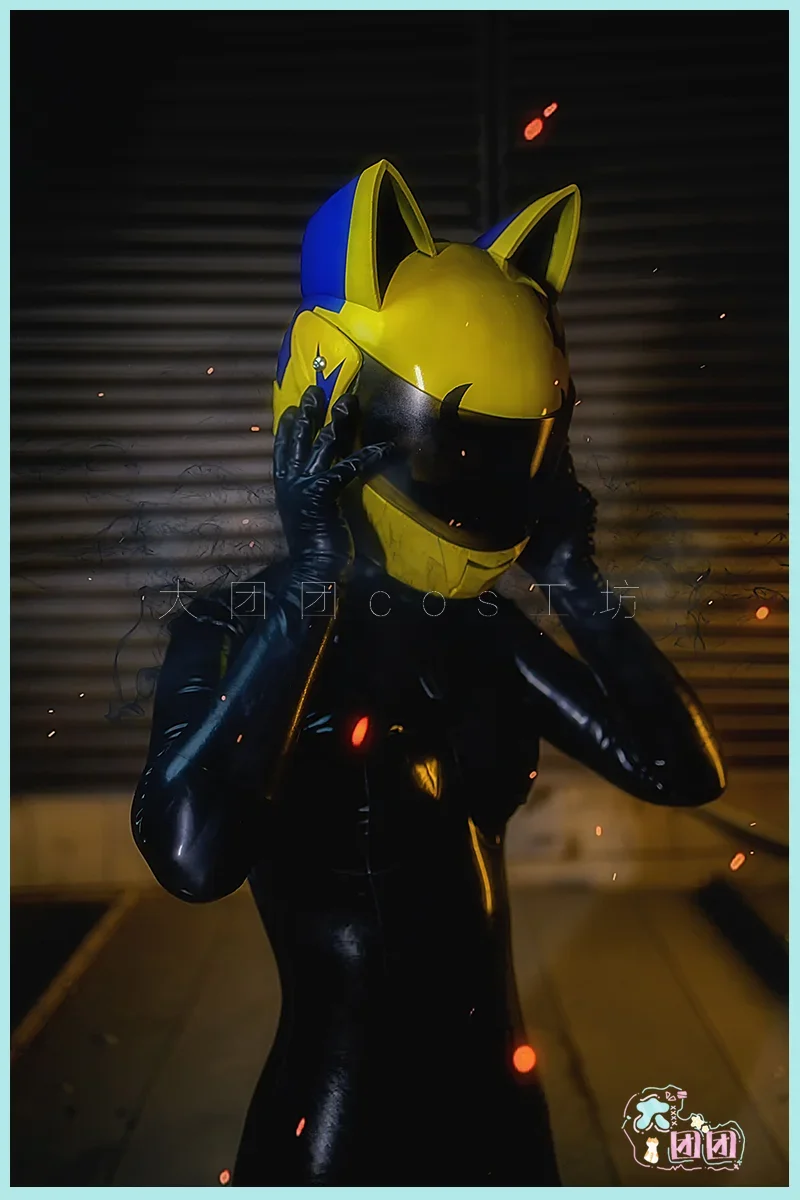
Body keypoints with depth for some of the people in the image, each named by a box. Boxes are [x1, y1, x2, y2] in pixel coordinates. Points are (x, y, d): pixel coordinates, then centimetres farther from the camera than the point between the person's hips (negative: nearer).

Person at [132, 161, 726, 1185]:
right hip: (334, 1106, -4)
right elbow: (192, 854, -35)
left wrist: (573, 581, -9)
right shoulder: (230, 636, -16)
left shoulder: (490, 636, -1)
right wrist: (308, 586, -30)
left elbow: (681, 770, -5)